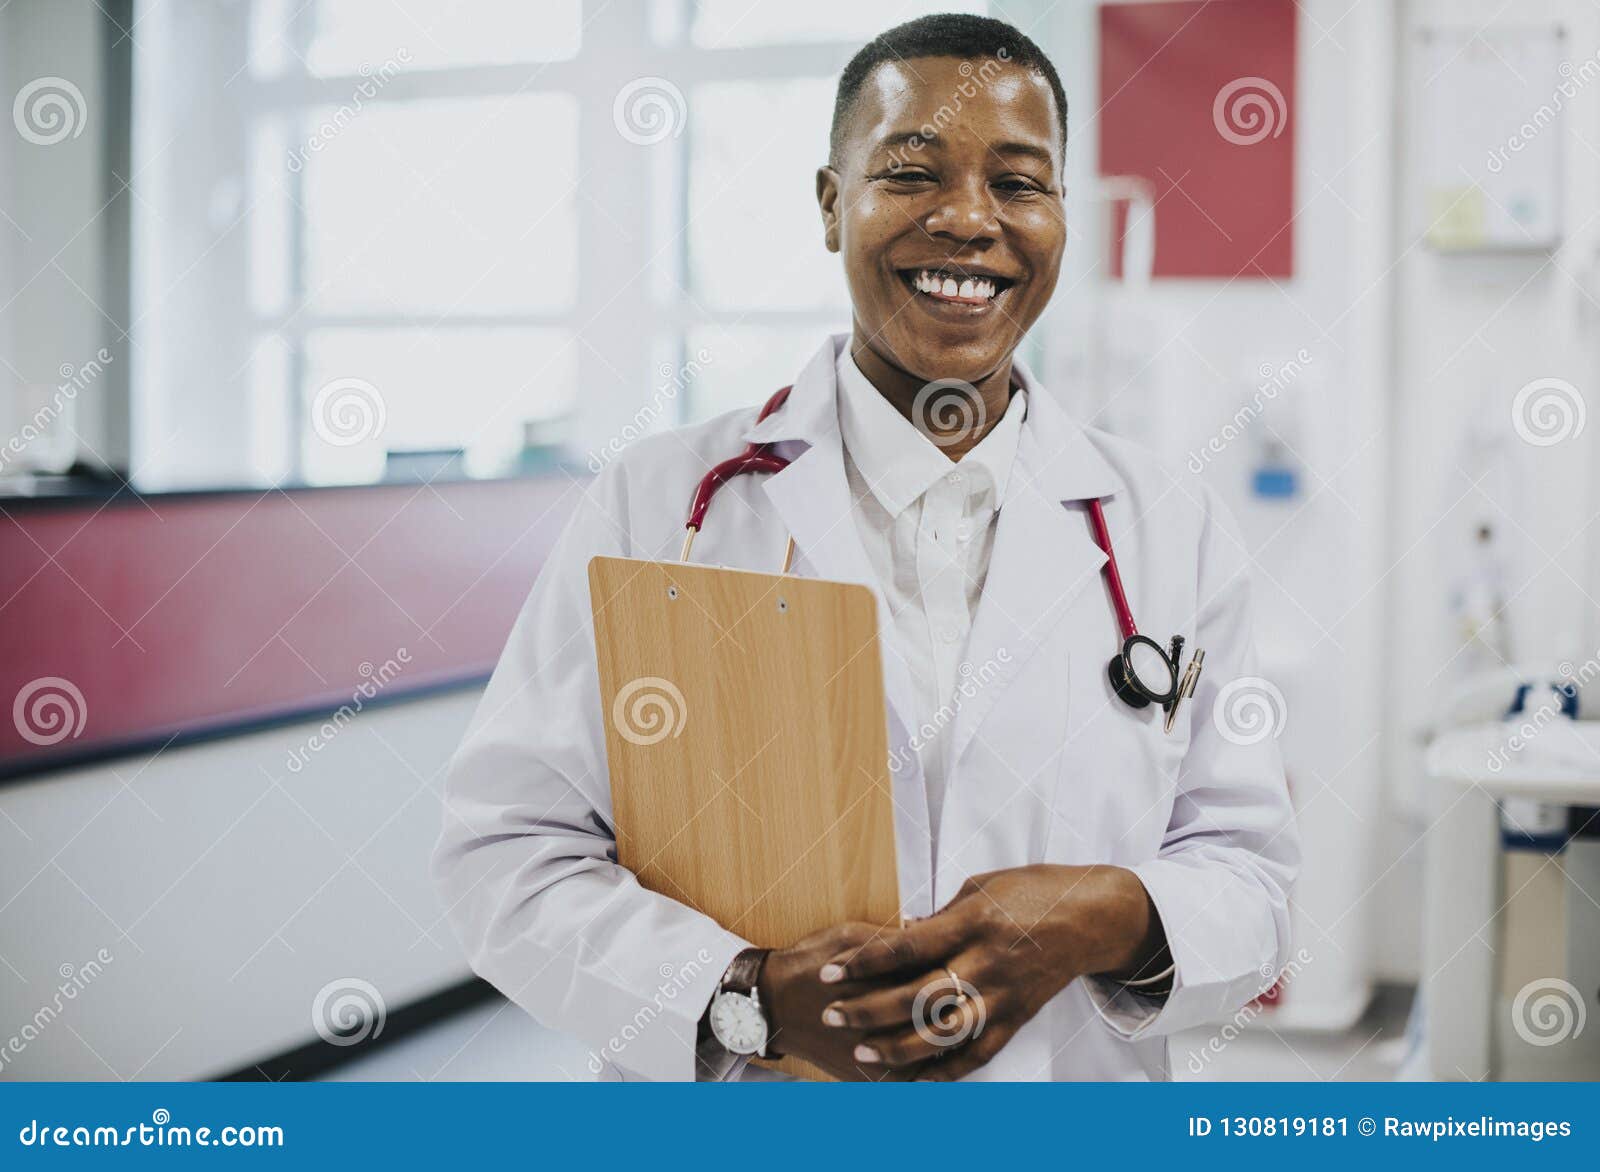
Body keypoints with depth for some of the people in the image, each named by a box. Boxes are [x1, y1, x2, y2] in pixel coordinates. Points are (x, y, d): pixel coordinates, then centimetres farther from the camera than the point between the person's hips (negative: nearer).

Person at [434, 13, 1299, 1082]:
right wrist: (750, 997, -23)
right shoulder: (658, 504, -8)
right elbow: (510, 851, -10)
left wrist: (1118, 920, -20)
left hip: (1070, 1106, 2)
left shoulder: (1175, 533, -2)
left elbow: (1250, 875, 1)